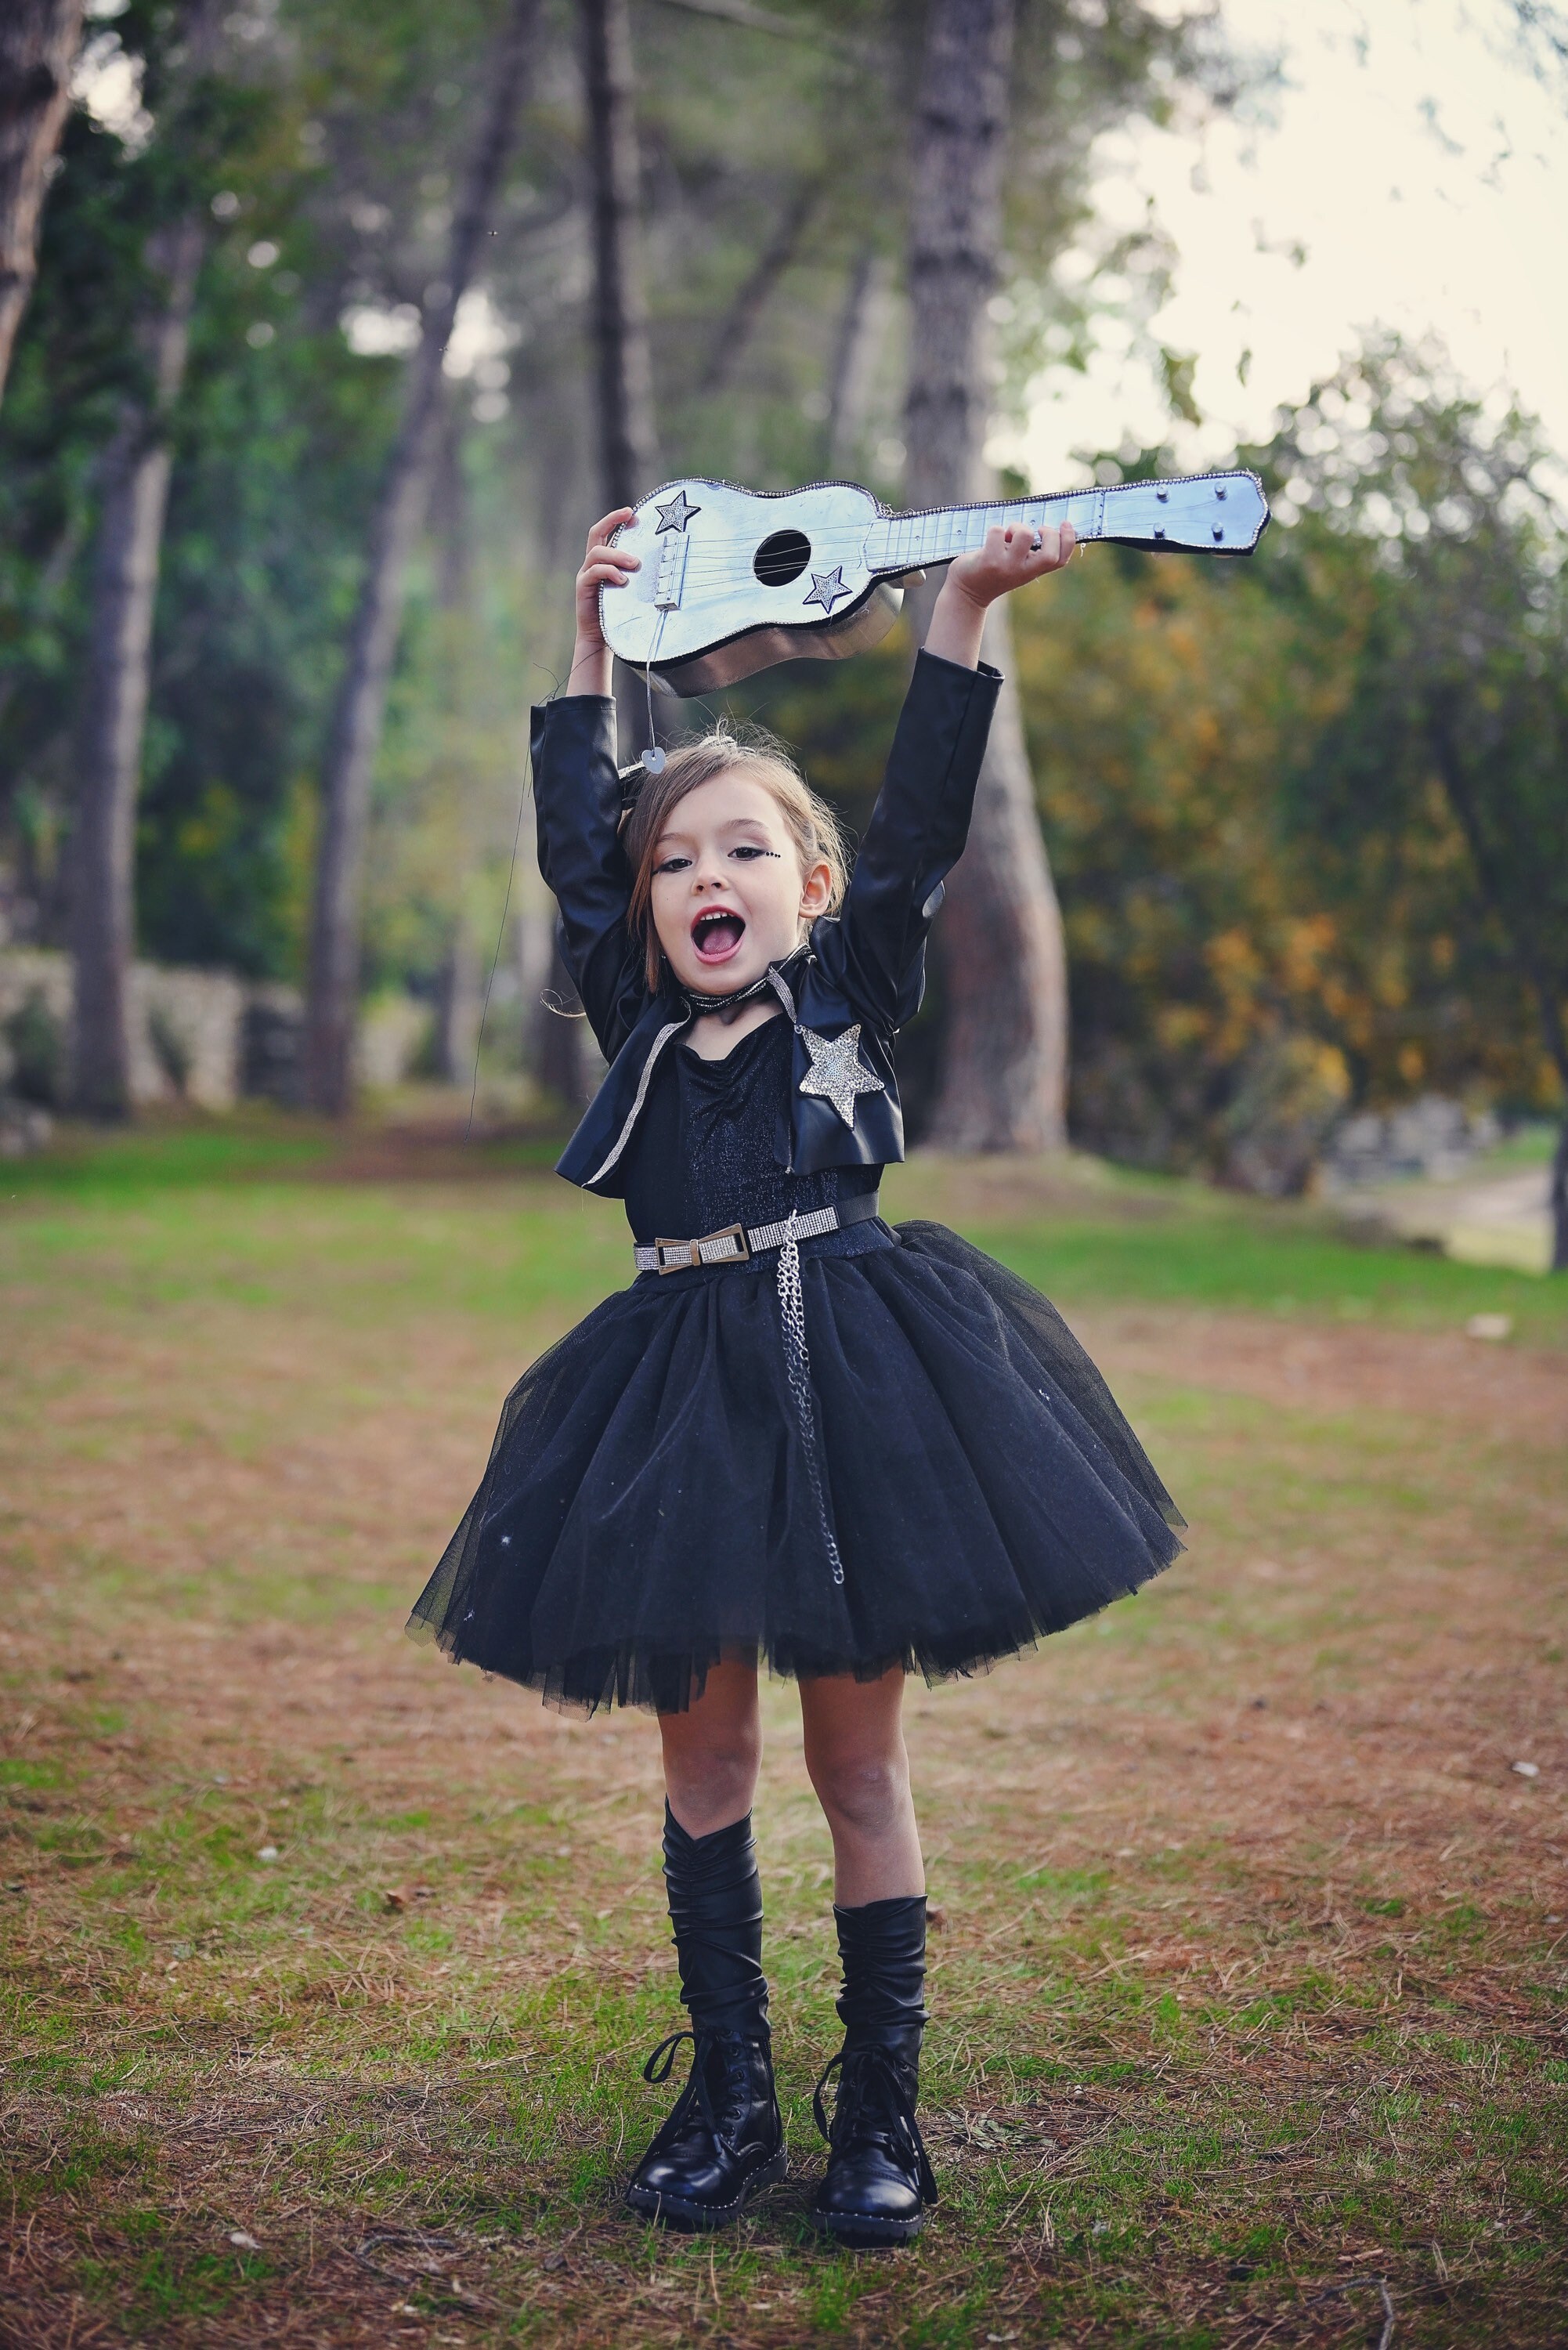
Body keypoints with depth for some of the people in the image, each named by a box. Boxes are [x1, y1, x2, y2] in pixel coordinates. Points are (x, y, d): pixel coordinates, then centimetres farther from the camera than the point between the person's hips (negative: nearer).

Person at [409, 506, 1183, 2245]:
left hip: (853, 1375, -3)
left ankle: (881, 2109, 13)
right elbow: (575, 845, 12)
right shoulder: (639, 1021, 11)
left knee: (856, 1758, 4)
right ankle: (727, 2097, 20)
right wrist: (595, 648, 11)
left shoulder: (852, 990, 5)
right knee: (702, 1754, 8)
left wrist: (960, 615, -7)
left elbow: (919, 825, -2)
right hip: (681, 1388, 3)